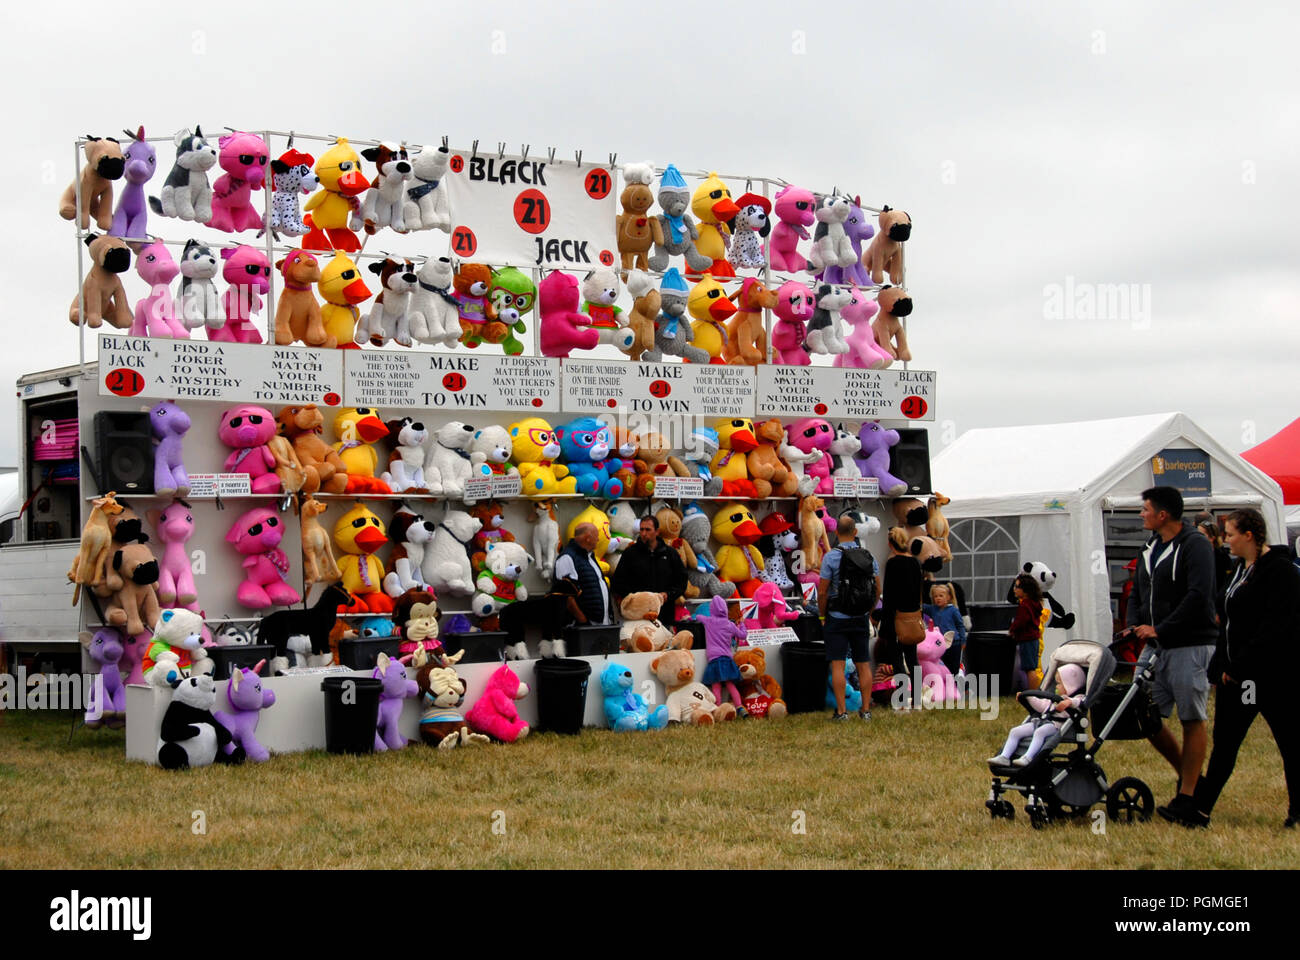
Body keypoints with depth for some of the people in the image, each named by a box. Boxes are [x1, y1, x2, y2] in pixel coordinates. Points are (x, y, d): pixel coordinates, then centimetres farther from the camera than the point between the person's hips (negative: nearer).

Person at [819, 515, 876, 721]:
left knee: (838, 665, -2)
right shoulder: (868, 556, 2)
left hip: (837, 618, -4)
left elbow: (822, 591, -12)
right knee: (863, 664, 10)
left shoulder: (831, 556, -11)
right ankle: (866, 709, 13)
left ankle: (841, 711, -4)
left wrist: (822, 616, 1)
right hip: (861, 619, 4)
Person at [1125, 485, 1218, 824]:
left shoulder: (1195, 546, -10)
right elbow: (1137, 595, 20)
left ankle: (1187, 796, 0)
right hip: (1158, 647, 8)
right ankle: (1188, 775, 22)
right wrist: (1135, 628, 1)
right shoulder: (1150, 549, 16)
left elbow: (1198, 597, -20)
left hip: (1191, 646, -8)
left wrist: (1160, 630, -19)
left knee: (1192, 720, -3)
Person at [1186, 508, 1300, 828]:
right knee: (1224, 742, 8)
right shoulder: (1241, 568, 13)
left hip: (1271, 675, -9)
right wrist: (1222, 665, 10)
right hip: (1236, 673, 9)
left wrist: (1241, 665, -21)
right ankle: (1201, 811, 10)